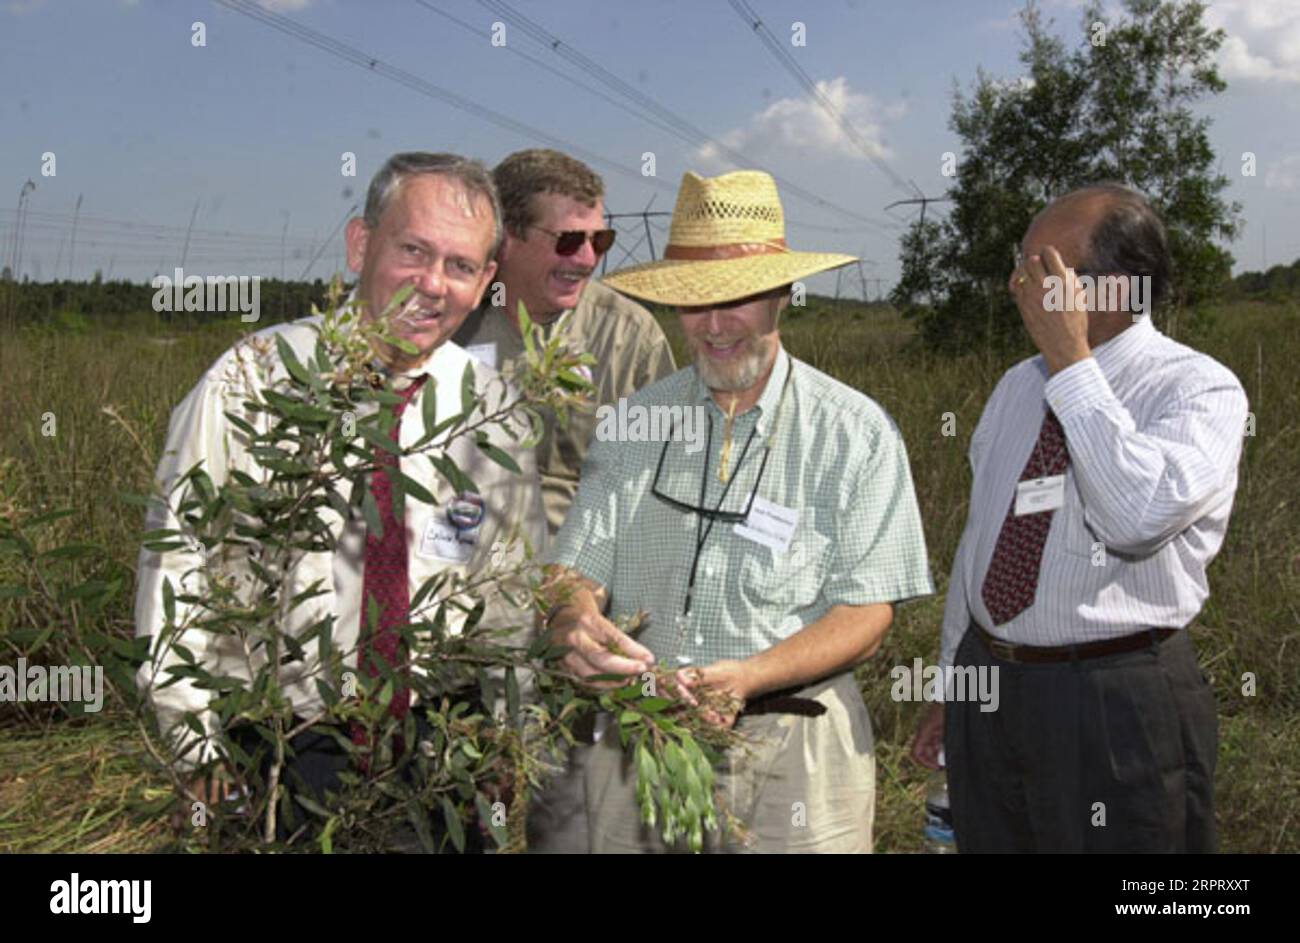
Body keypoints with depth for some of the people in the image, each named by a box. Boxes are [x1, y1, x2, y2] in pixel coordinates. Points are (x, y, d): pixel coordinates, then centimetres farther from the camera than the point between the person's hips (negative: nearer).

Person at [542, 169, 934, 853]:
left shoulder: (855, 432, -4)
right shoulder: (633, 424, 5)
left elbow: (865, 616, -8)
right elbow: (576, 572, 1)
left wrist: (748, 676, -23)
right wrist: (579, 624, -23)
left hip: (792, 751, -2)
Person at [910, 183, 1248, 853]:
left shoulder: (1201, 389, -12)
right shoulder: (1017, 387, 7)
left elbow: (1139, 515, -32)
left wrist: (1073, 361, -24)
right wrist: (950, 684, 18)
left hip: (1118, 703, -5)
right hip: (985, 679, 6)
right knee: (988, 842, 15)